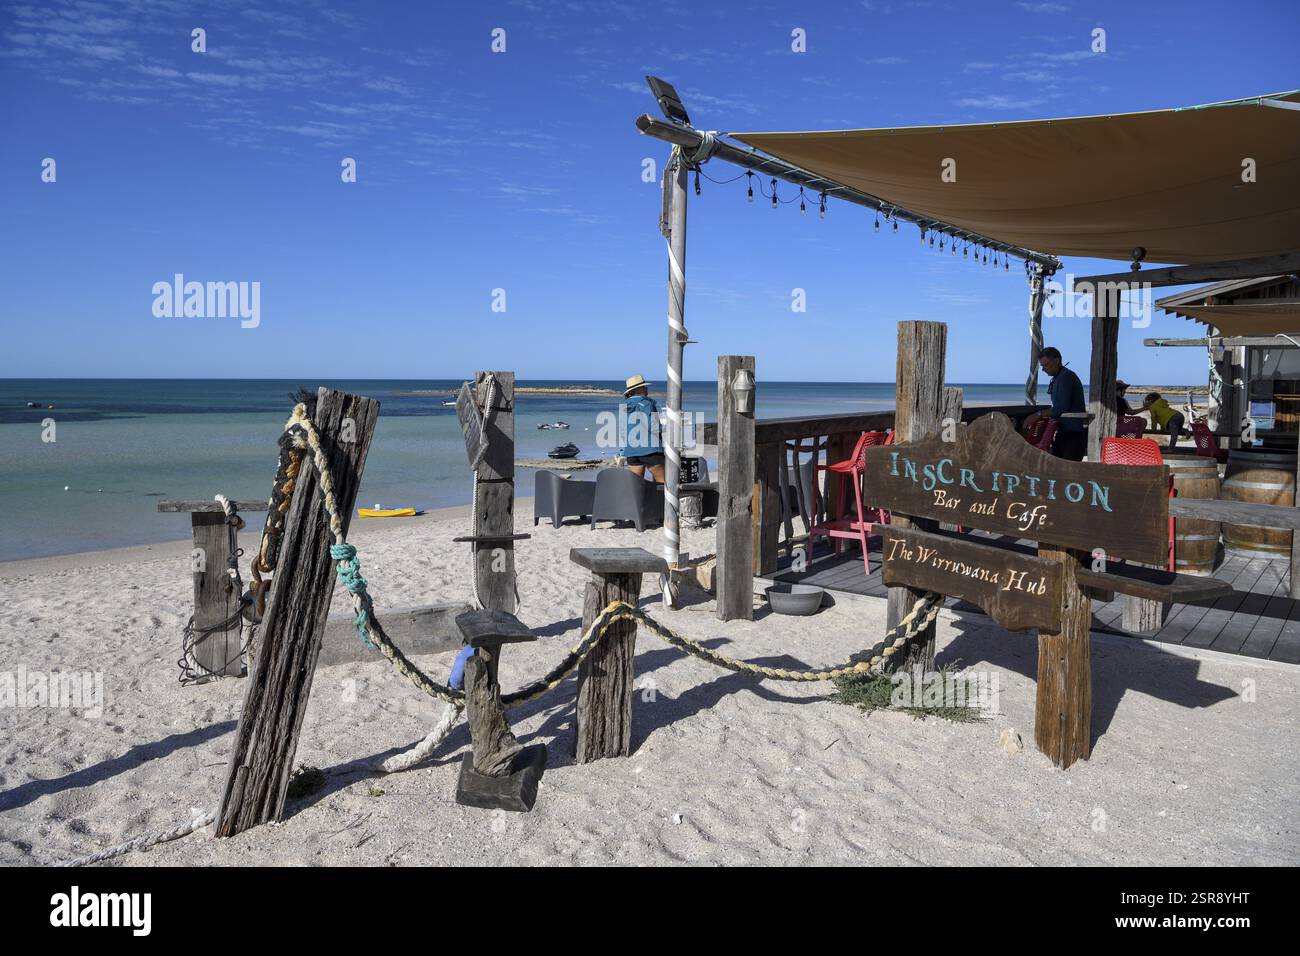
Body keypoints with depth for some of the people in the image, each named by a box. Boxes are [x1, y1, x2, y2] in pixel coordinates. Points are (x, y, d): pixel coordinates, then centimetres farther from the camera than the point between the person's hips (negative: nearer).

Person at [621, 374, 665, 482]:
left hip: (630, 452, 6)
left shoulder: (624, 406, 12)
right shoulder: (648, 403, -7)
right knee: (662, 482, -2)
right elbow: (655, 427, -13)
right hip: (650, 449, -6)